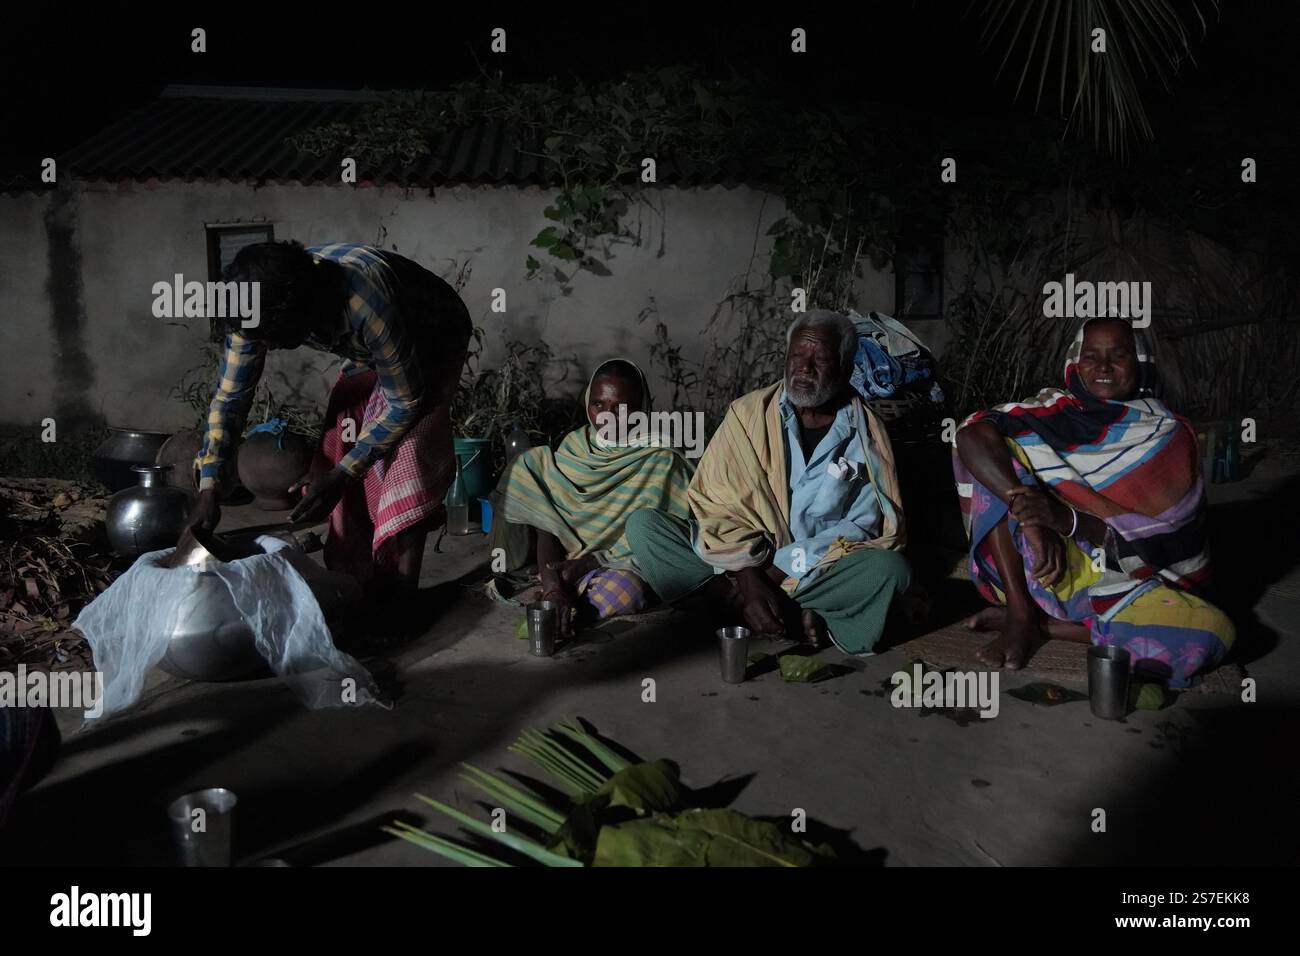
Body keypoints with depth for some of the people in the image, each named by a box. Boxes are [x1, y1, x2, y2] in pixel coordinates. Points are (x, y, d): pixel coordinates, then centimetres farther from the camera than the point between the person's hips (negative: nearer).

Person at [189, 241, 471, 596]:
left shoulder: (366, 304, -44)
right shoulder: (259, 306, -25)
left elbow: (405, 402, -30)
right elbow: (229, 395, -13)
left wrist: (340, 476, -31)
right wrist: (208, 489, -20)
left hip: (431, 342, -6)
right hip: (367, 352, 6)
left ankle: (395, 597, -13)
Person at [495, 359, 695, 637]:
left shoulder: (660, 461, -8)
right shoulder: (572, 450, 2)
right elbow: (547, 530, -7)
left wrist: (591, 562, -15)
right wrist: (553, 588, -26)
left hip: (626, 566, -4)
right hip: (568, 564, 4)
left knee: (622, 592, -38)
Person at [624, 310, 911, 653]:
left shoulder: (867, 435, -1)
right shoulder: (749, 413, -1)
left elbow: (864, 529, -7)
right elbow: (718, 506, -7)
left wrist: (781, 569, -19)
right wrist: (749, 580, -22)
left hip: (818, 573, -1)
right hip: (739, 563, 1)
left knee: (890, 569, -30)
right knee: (642, 526, -20)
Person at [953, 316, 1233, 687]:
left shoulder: (1168, 436, -2)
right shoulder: (1054, 411, 0)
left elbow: (1159, 539, -14)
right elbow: (972, 434, -18)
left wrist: (1067, 517, -31)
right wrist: (1025, 506, -33)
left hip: (1121, 583, 0)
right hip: (1046, 567, 0)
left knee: (1212, 632, -32)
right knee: (997, 446, -15)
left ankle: (1042, 623, -13)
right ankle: (1020, 614, -17)